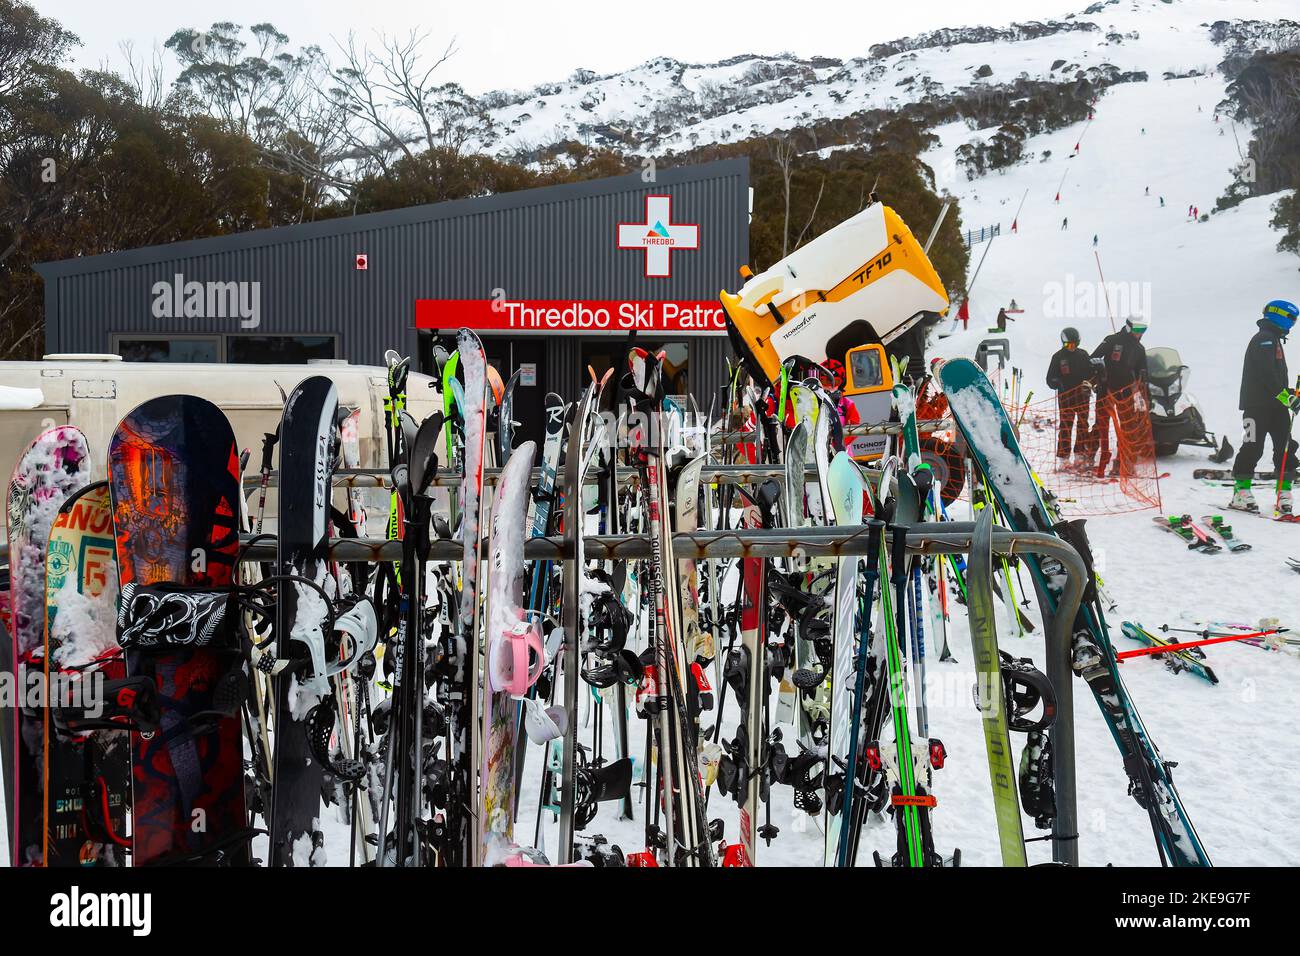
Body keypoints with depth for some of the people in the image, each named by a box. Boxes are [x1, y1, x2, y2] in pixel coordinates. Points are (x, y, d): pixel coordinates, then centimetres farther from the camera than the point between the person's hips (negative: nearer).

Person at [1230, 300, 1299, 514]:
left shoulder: (1273, 340, 24)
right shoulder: (1264, 339, -9)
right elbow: (1267, 374, -21)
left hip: (1275, 405, 10)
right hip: (1258, 404, -10)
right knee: (1253, 448, -8)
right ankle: (1241, 492, -2)